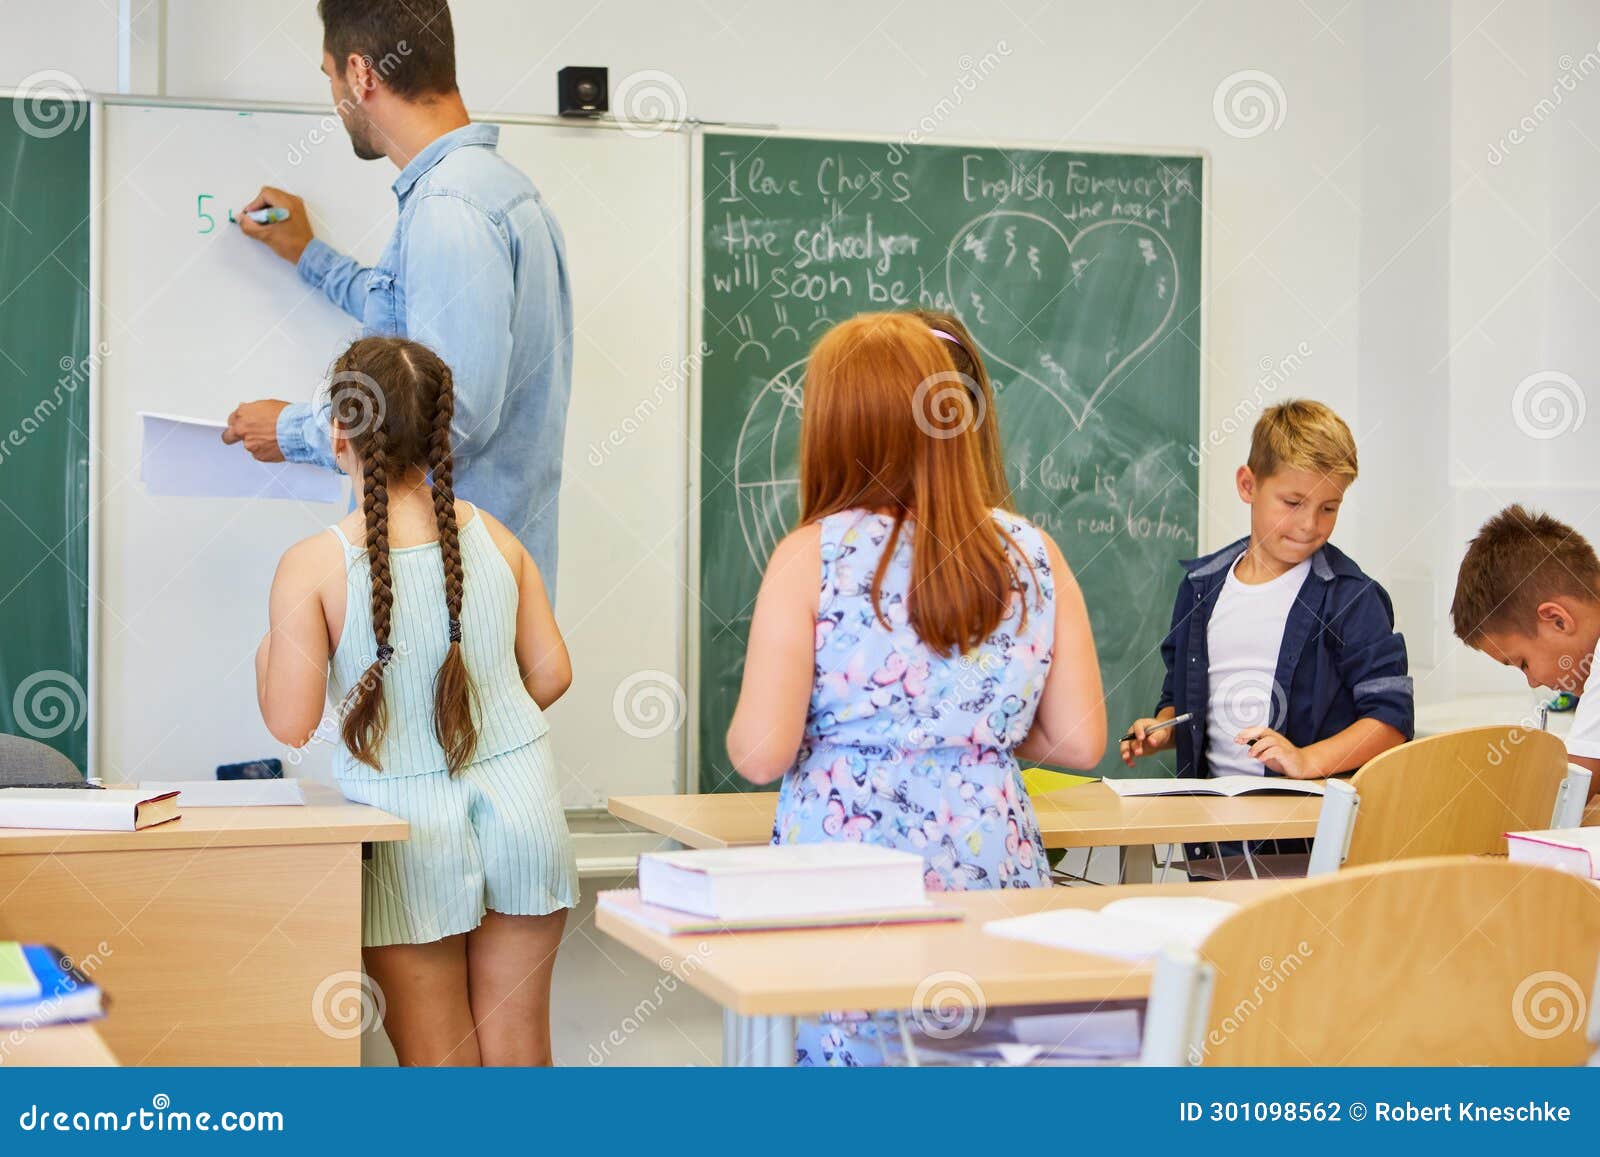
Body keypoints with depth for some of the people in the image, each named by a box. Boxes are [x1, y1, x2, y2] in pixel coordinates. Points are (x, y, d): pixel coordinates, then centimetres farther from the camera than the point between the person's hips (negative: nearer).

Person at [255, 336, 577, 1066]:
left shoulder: (313, 567, -11)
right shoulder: (494, 537, 0)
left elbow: (291, 722, -11)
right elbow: (551, 674, 5)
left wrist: (265, 655, 9)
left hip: (411, 825, -3)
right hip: (521, 805, 3)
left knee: (438, 1061, 7)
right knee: (519, 1052, 11)